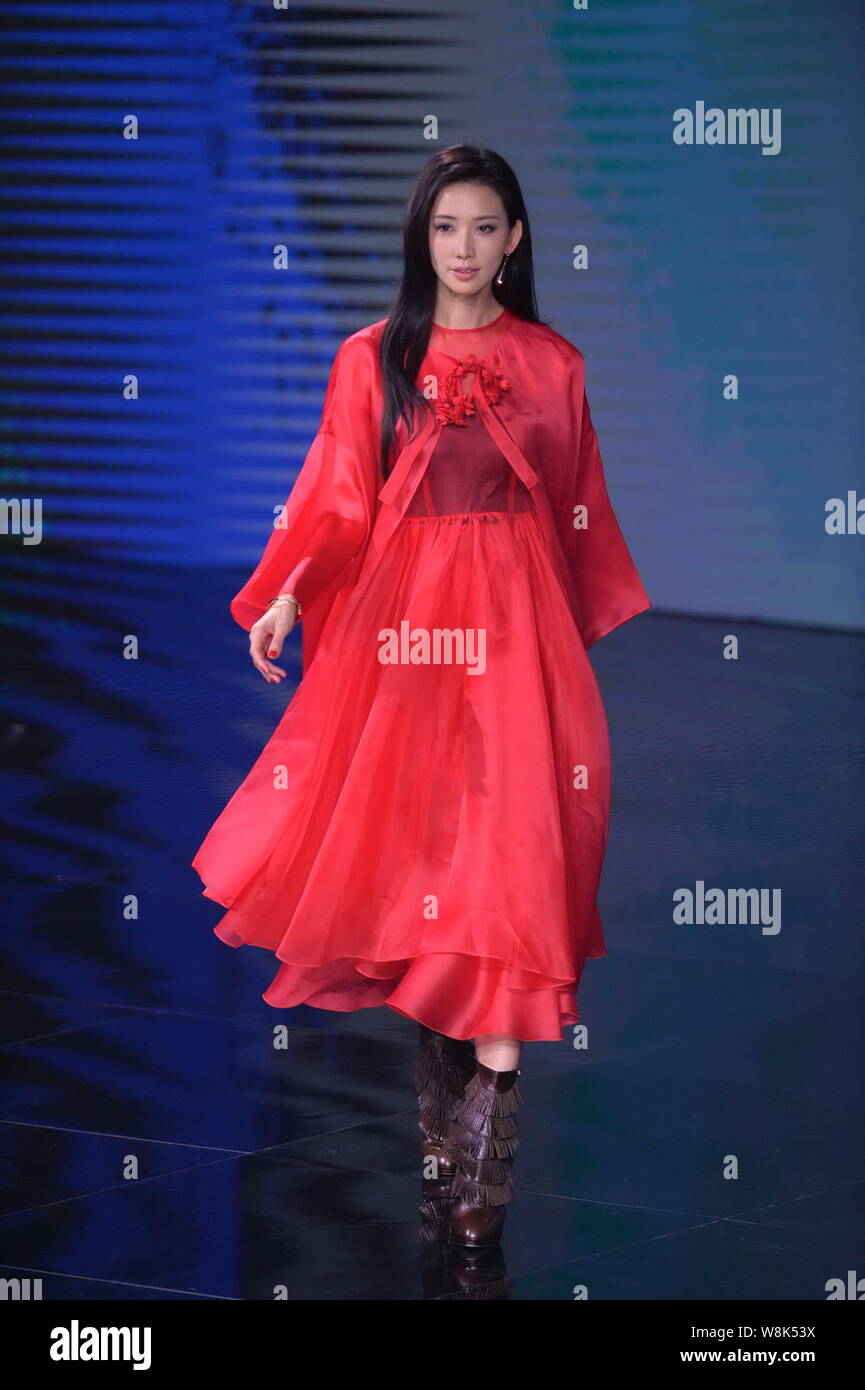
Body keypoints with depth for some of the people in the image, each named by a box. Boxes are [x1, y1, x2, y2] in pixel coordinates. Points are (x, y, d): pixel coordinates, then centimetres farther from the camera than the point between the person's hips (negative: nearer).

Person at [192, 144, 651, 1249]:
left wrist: (608, 629, 14)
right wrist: (286, 596, -11)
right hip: (402, 614, 1)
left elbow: (581, 514, 13)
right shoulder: (374, 359, 6)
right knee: (409, 822, 2)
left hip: (518, 618, -1)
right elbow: (337, 500, 2)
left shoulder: (552, 363, 8)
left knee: (508, 833, -9)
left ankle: (493, 1065, -13)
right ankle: (438, 1026, 15)